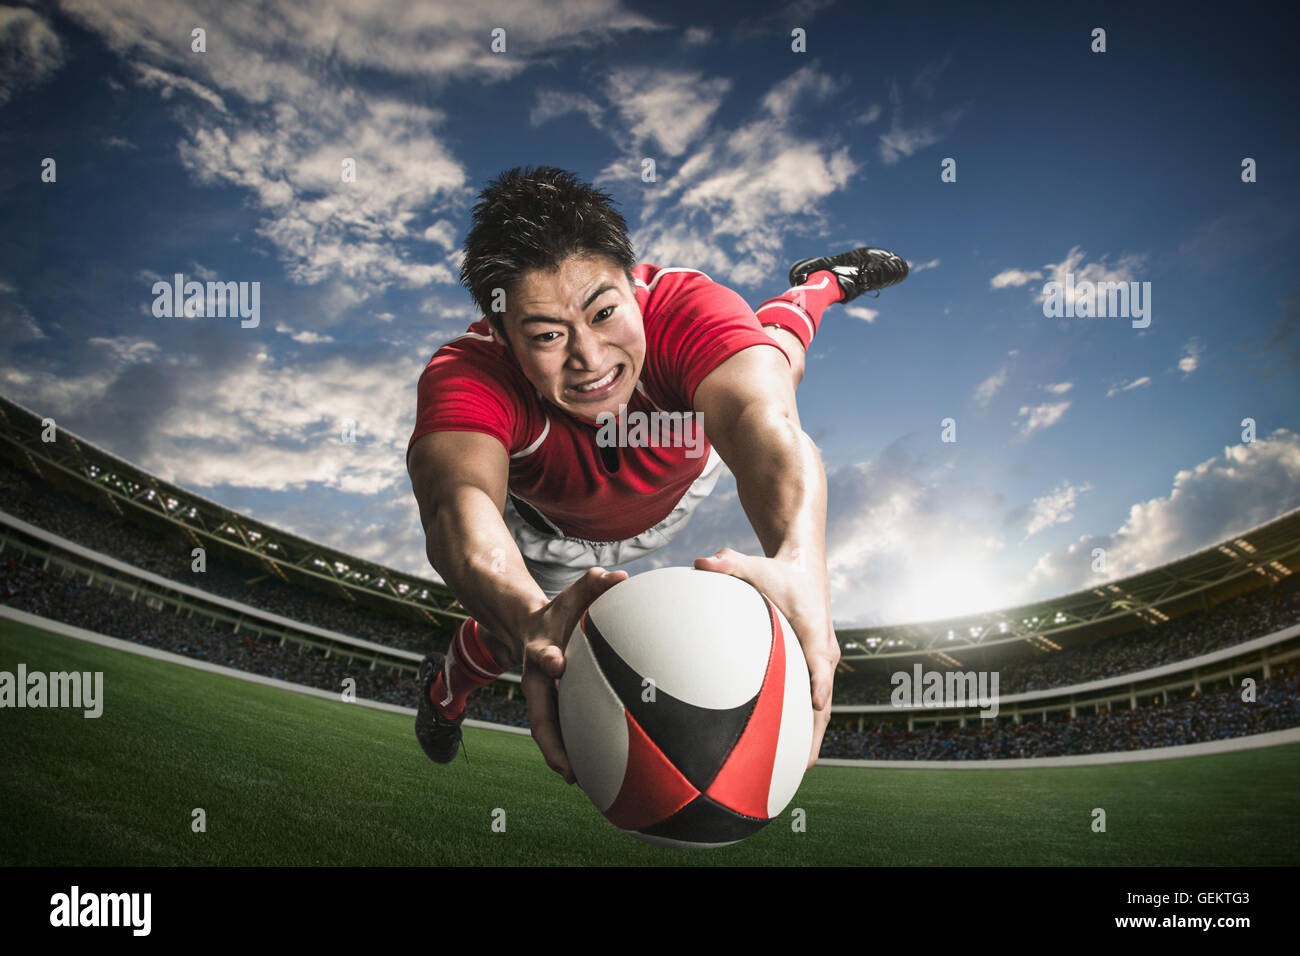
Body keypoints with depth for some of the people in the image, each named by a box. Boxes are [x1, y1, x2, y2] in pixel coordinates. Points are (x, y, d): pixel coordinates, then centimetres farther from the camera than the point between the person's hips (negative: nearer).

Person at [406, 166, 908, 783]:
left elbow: (764, 425, -63)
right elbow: (460, 505, -63)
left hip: (689, 473, 1)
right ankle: (447, 686, 38)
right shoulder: (465, 376, -45)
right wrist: (528, 621, -85)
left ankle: (821, 282, 59)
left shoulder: (687, 309, -47)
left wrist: (800, 564, -85)